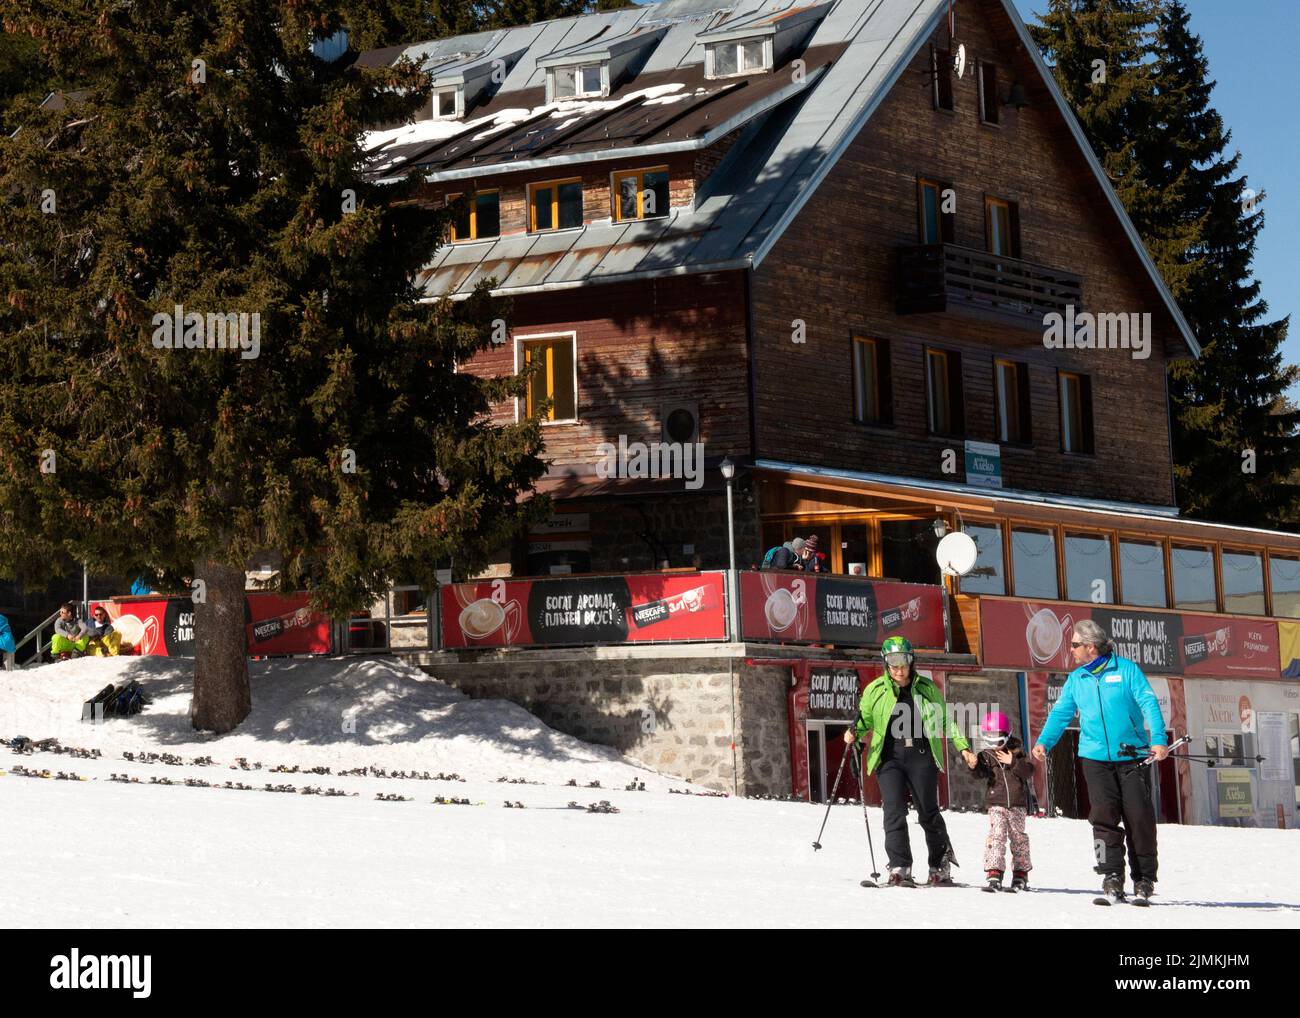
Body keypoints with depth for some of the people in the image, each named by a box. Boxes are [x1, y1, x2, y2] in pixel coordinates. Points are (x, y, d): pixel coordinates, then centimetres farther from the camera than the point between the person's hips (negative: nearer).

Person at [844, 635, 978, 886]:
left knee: (928, 813, 3)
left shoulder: (926, 688, 7)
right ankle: (899, 869, -10)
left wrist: (963, 747, 5)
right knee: (895, 811, -11)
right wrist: (854, 732, -6)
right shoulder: (875, 690, 6)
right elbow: (865, 720, 16)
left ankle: (941, 866, 17)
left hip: (921, 755, 0)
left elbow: (944, 721, 12)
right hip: (889, 757, 0)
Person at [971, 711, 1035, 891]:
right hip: (996, 804, -1)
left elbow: (1029, 771, -6)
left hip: (1017, 803, 1)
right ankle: (994, 873, -16)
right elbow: (981, 774, -13)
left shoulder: (1016, 752, 3)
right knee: (996, 836, -14)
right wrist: (975, 766, -34)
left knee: (1019, 837, 9)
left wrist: (1013, 762, -17)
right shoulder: (986, 755, 2)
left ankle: (1021, 873, 21)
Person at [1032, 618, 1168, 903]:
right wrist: (1044, 741, -7)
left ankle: (1144, 878, 8)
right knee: (1104, 816, -9)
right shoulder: (1076, 679, 11)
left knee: (1139, 817, -3)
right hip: (1095, 759, 3)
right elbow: (1061, 713, 10)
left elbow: (1149, 703, -7)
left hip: (1132, 756, -3)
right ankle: (1112, 876, -7)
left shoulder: (1126, 670, -1)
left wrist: (1158, 739, -20)